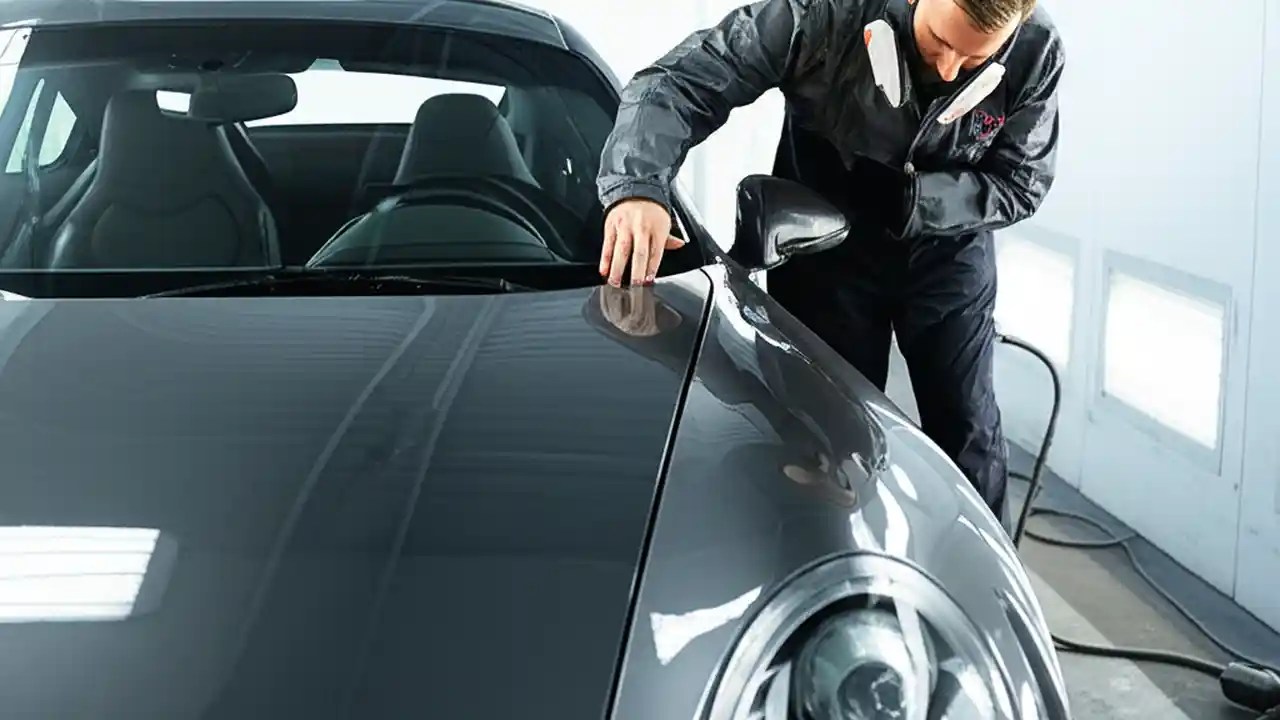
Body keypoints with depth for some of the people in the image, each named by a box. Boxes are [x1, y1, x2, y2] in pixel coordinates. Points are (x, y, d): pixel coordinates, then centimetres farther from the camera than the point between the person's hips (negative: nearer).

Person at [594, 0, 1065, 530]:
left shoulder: (1035, 54, -22)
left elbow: (1020, 185, -11)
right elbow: (677, 81, -32)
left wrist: (905, 197, -28)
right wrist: (636, 185, -51)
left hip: (948, 252, 2)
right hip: (827, 251, -2)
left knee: (968, 431, 11)